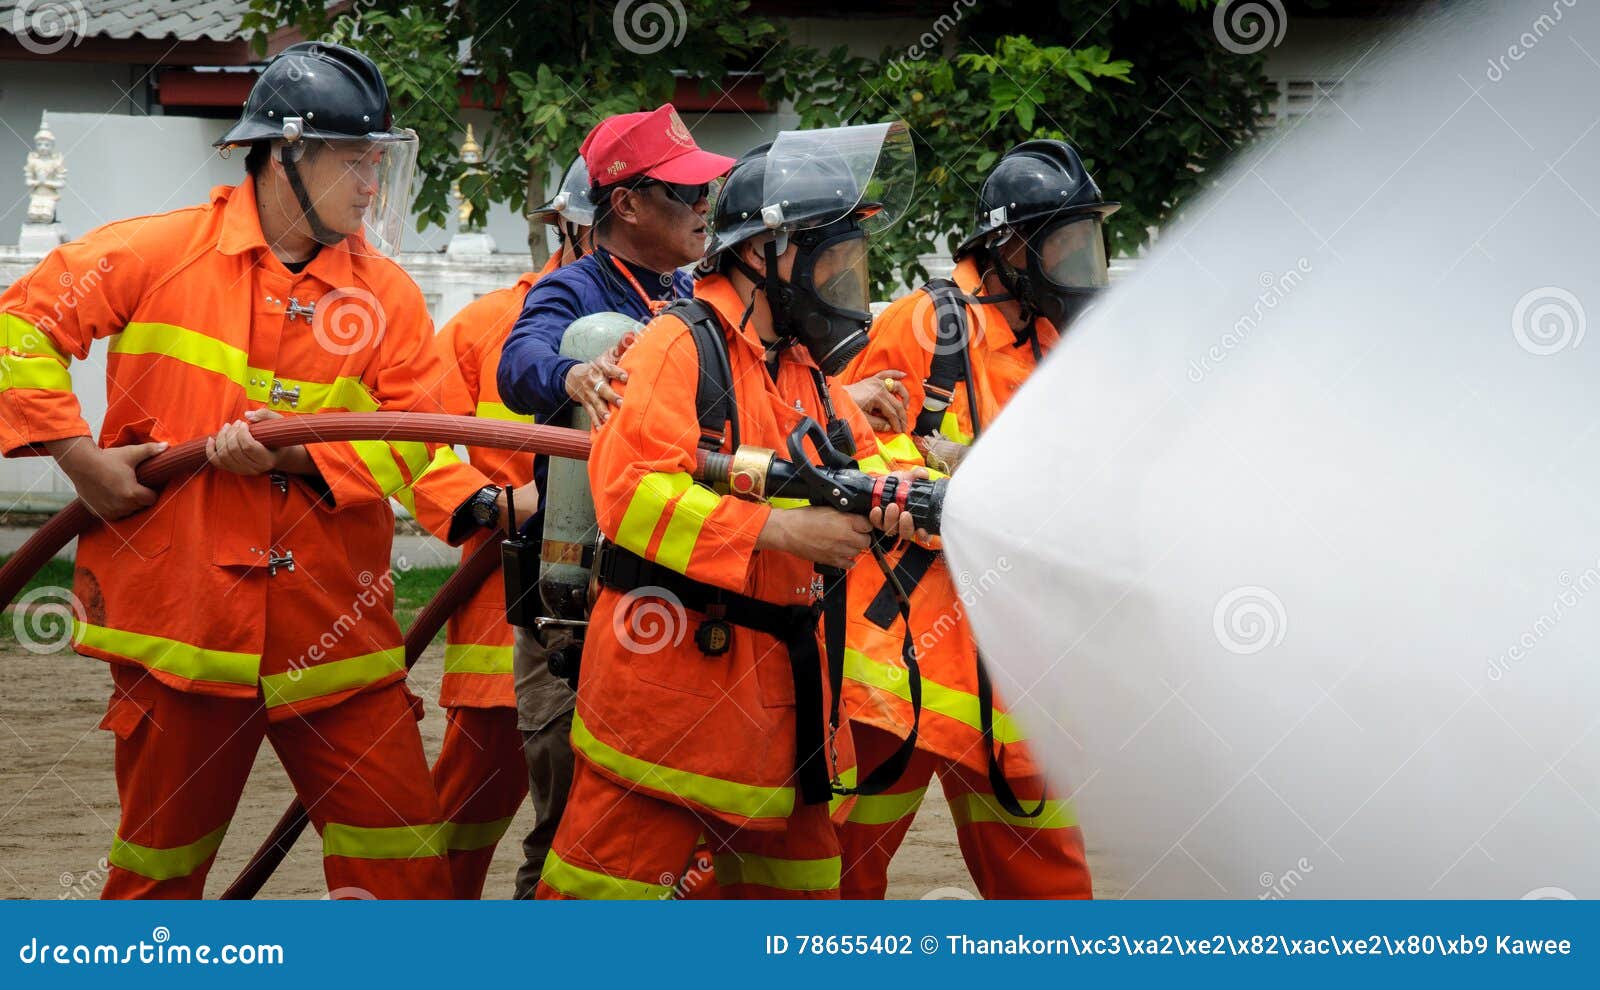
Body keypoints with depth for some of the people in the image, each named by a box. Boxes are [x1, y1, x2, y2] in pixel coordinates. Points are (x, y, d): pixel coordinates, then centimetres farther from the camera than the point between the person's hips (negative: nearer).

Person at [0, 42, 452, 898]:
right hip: (177, 619, -2)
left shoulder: (388, 295, 3)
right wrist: (80, 459, -6)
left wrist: (297, 453, -18)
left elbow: (410, 441, -2)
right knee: (159, 865, 11)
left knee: (401, 856, -1)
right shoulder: (158, 252, -2)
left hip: (334, 631, 2)